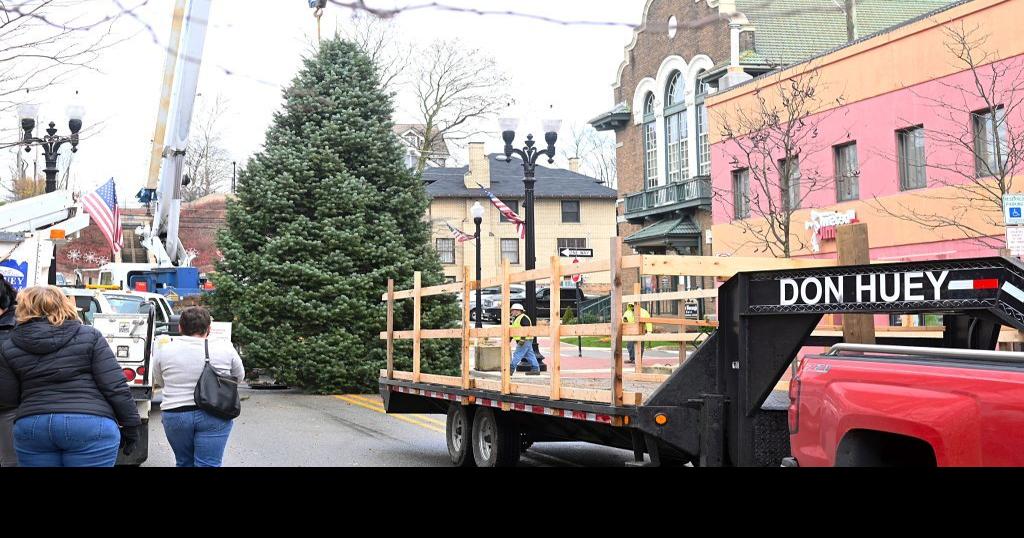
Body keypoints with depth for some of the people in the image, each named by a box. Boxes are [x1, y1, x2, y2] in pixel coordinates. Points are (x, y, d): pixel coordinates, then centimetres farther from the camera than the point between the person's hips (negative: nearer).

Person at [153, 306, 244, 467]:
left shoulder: (163, 351, 0)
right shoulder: (225, 349, -3)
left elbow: (159, 381, 14)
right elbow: (239, 377, 12)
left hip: (175, 415, 2)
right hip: (214, 416, -1)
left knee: (184, 463, 17)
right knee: (208, 464, -1)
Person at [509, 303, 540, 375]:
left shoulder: (523, 318, -14)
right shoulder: (515, 319, 19)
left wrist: (522, 339, -27)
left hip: (525, 340, -10)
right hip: (521, 341, 10)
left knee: (517, 355, -10)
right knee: (530, 355, 9)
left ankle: (511, 369, -10)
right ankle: (535, 369, 10)